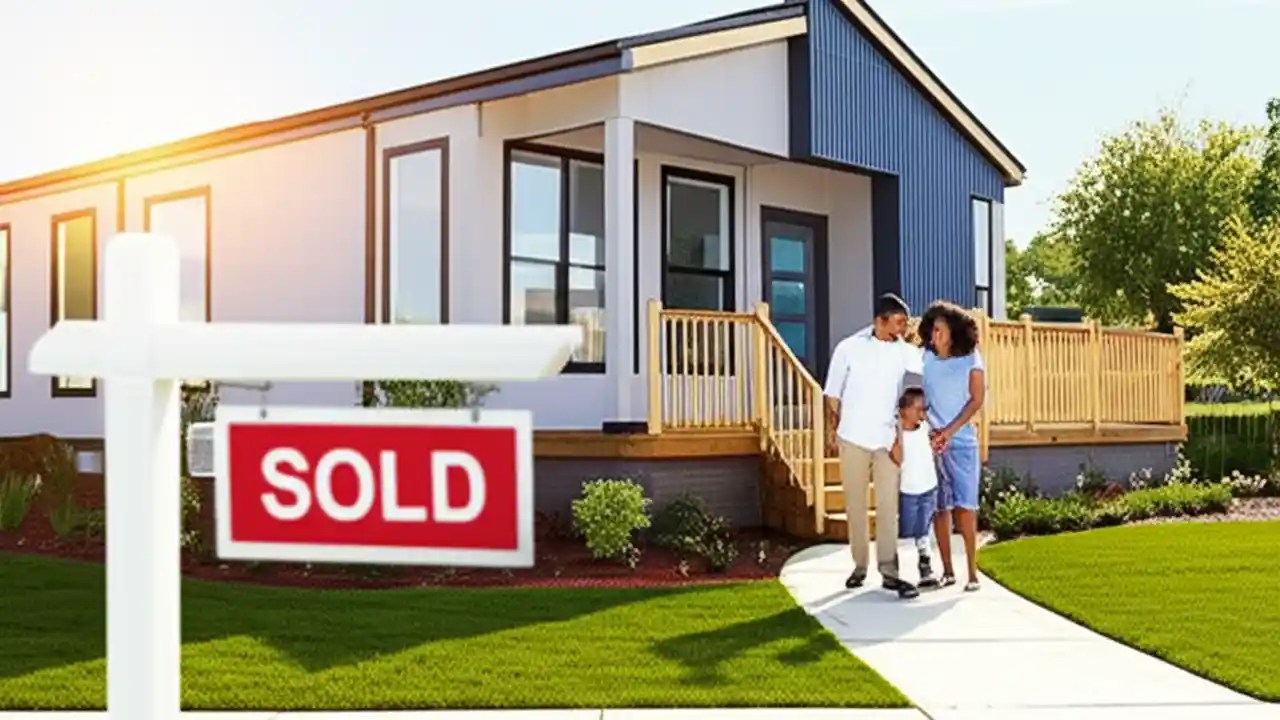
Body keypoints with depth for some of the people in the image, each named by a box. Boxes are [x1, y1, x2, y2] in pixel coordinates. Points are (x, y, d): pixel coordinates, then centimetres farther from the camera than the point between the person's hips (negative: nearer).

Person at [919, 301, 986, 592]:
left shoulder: (970, 358, -1)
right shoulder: (924, 357, 2)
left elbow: (977, 399, -3)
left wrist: (949, 431, -10)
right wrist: (930, 429, -11)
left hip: (961, 440, -2)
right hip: (931, 439, 2)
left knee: (964, 505, -7)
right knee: (940, 506, 3)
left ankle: (972, 571, -2)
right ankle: (947, 570, 11)